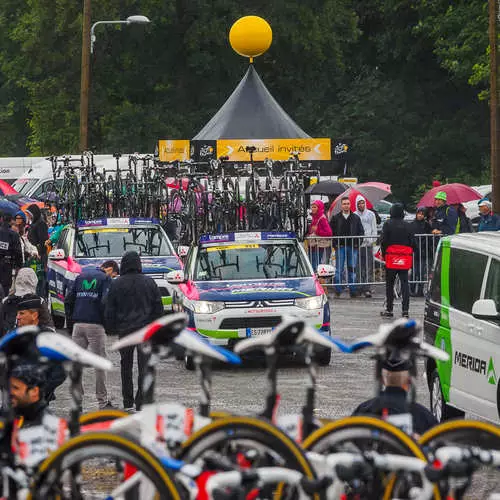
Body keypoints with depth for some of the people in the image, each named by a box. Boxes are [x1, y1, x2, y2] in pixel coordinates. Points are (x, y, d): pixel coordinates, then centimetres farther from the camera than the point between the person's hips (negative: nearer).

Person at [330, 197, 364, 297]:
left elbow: (361, 231, 12)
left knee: (352, 269, 3)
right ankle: (338, 291, 1)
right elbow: (331, 232, 6)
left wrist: (357, 243, -1)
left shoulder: (356, 218, 10)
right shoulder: (336, 218, 6)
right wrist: (335, 244, -4)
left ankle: (352, 290, 8)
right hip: (340, 247, -1)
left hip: (353, 247, 1)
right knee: (339, 270, -3)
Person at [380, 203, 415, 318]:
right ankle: (405, 310, -7)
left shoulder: (388, 224, -3)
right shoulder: (407, 225, 6)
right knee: (405, 283, 1)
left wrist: (384, 255, 4)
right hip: (405, 259, 2)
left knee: (389, 284, 7)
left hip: (391, 258, -2)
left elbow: (383, 241, -7)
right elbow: (412, 242, 7)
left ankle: (389, 310, 9)